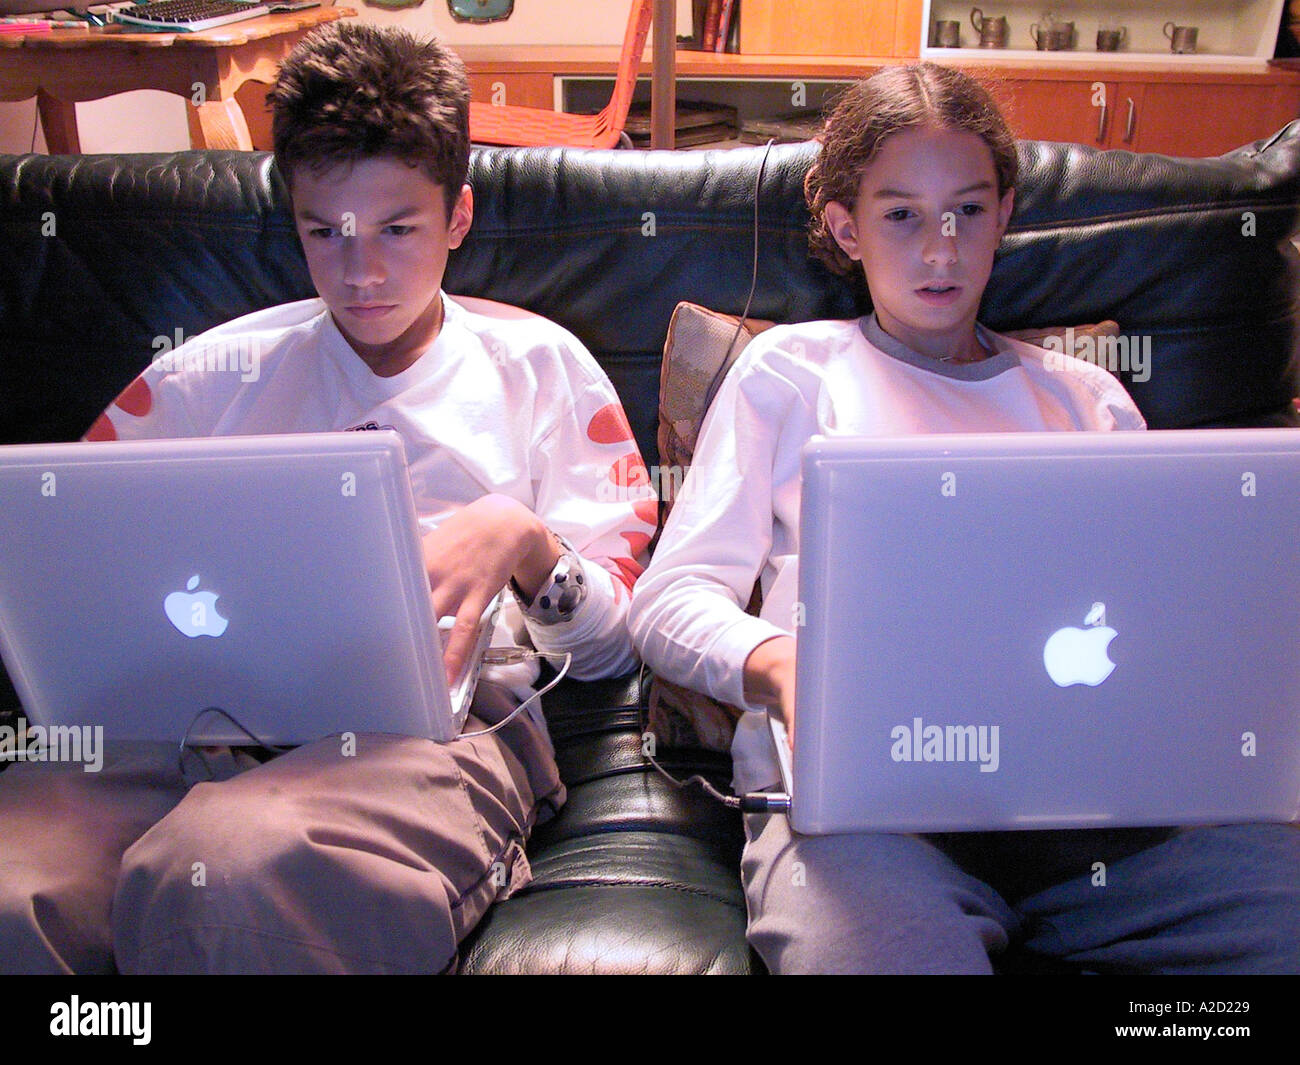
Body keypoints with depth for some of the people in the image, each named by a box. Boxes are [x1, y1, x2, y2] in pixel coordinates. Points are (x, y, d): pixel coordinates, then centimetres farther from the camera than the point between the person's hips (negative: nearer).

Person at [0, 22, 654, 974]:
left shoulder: (539, 366, 17)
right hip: (207, 711, 2)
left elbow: (608, 646, 12)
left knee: (219, 869, -36)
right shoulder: (215, 372, 23)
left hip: (441, 717, -1)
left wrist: (521, 542, -9)